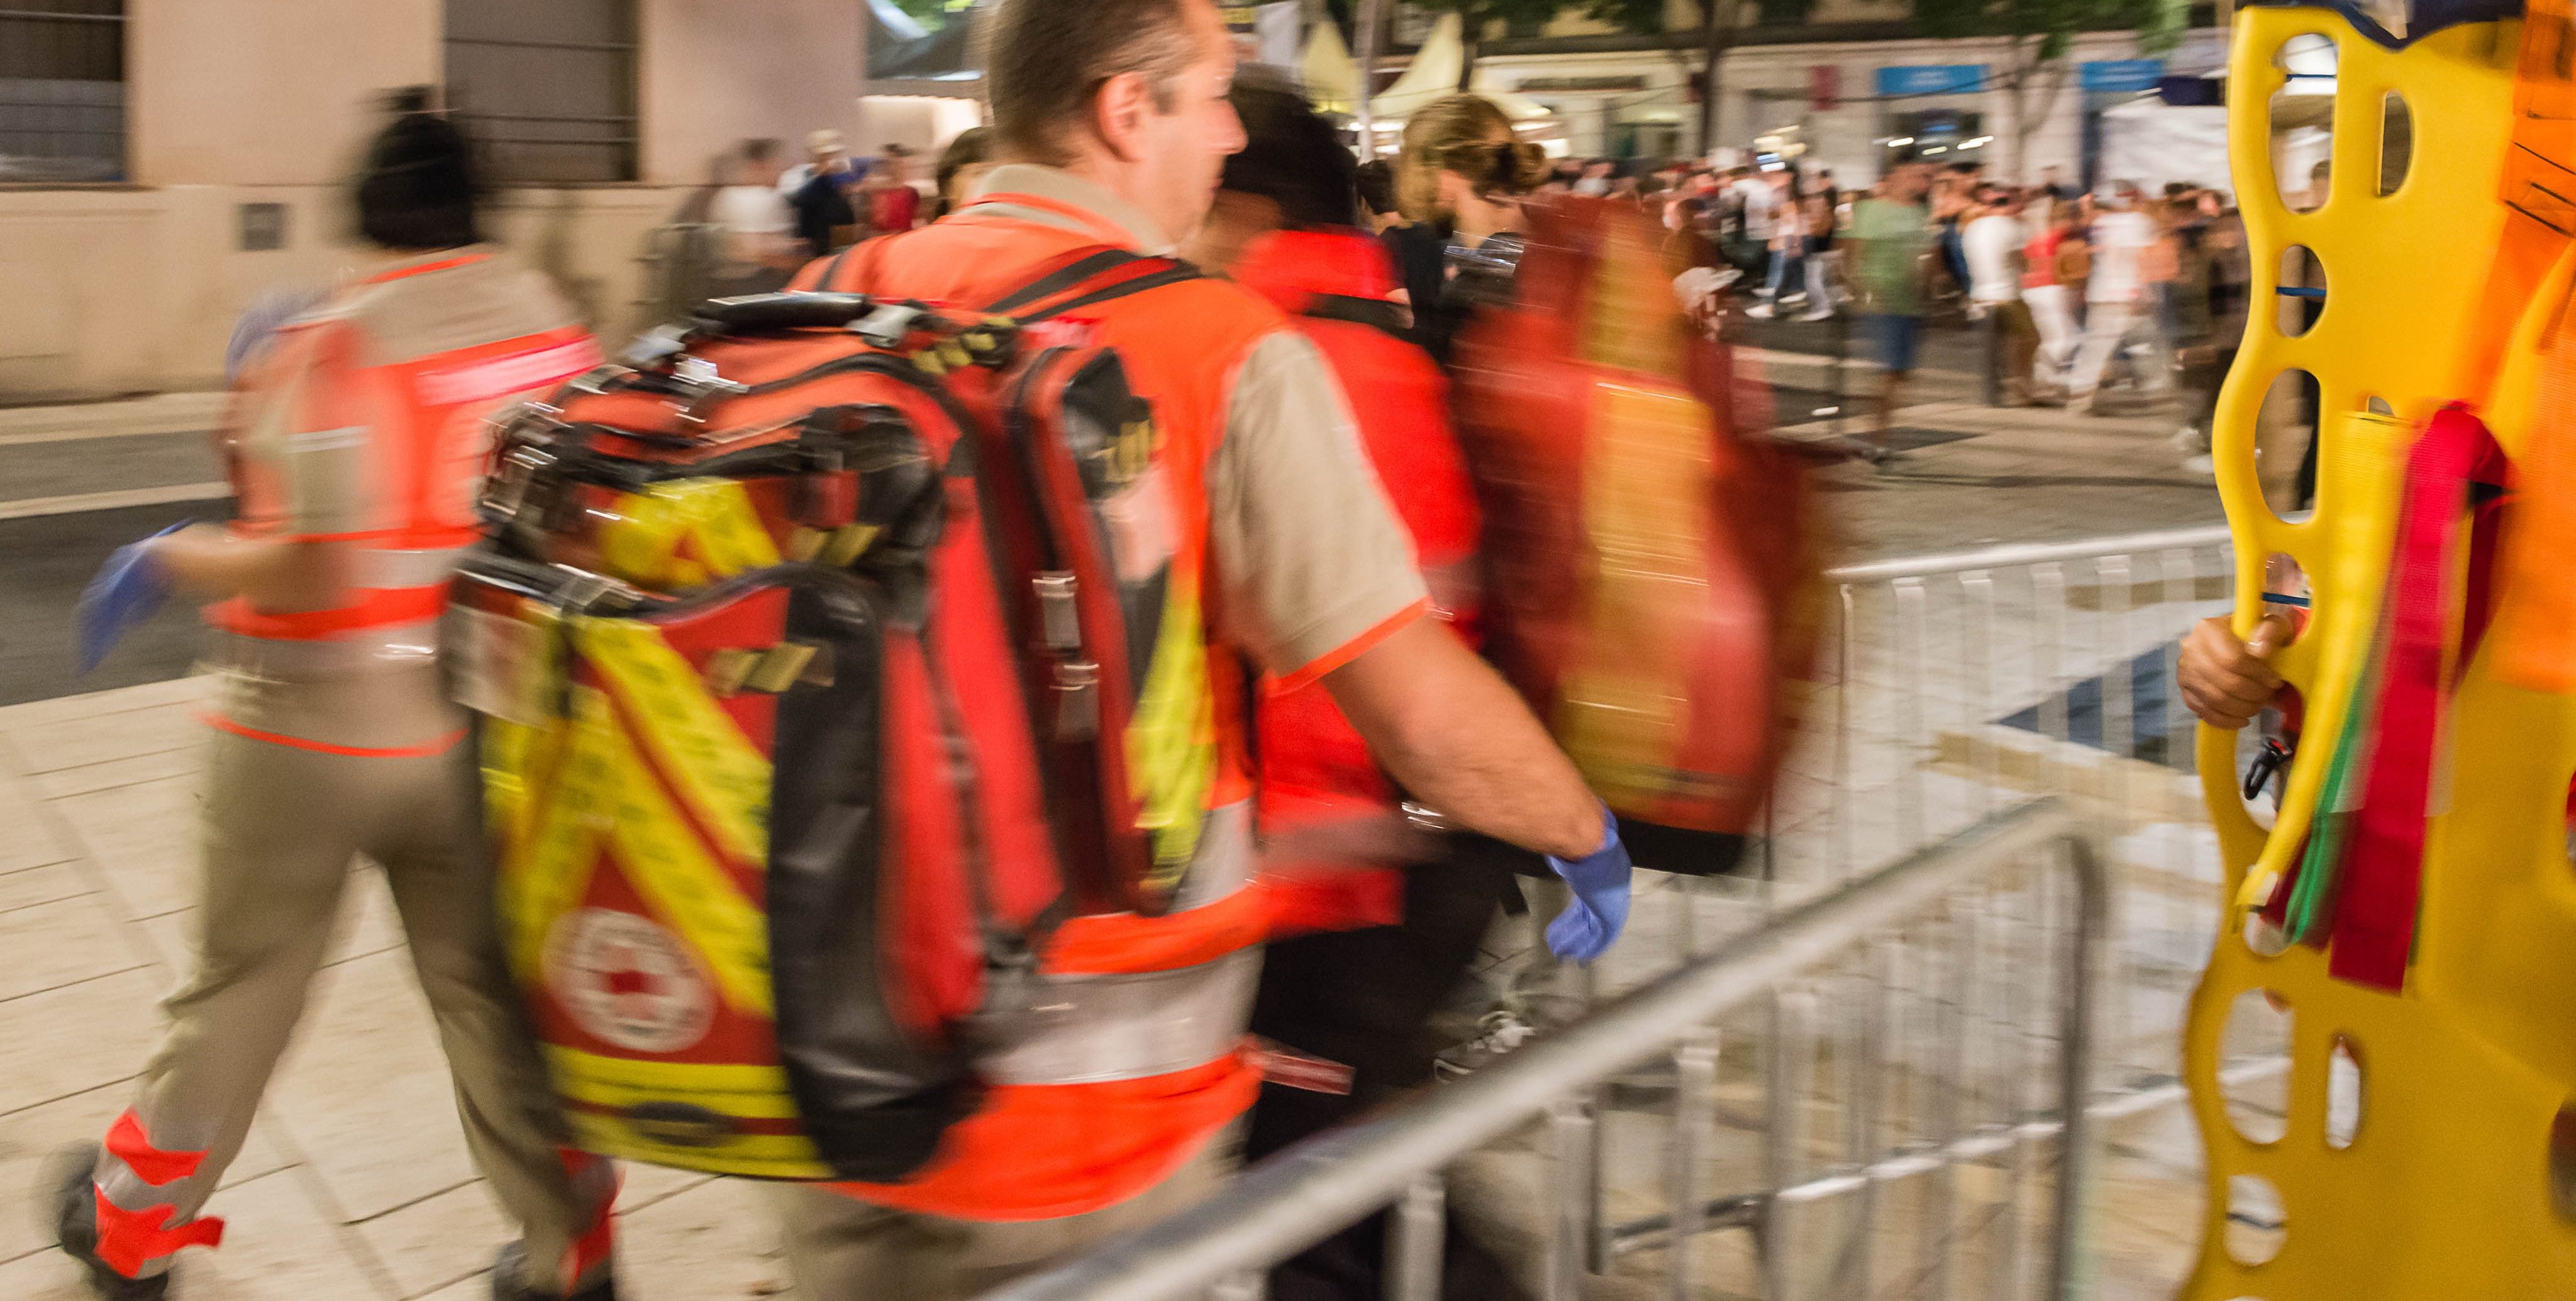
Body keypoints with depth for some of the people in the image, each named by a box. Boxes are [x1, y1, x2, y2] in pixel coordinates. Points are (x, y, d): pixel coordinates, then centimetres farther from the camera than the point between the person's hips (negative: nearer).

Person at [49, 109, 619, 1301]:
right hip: (480, 723, 3)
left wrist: (171, 559, -9)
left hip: (313, 726, -3)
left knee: (241, 988, 15)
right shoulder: (551, 325, -4)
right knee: (488, 991, 13)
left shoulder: (333, 345, -18)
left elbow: (315, 566, -25)